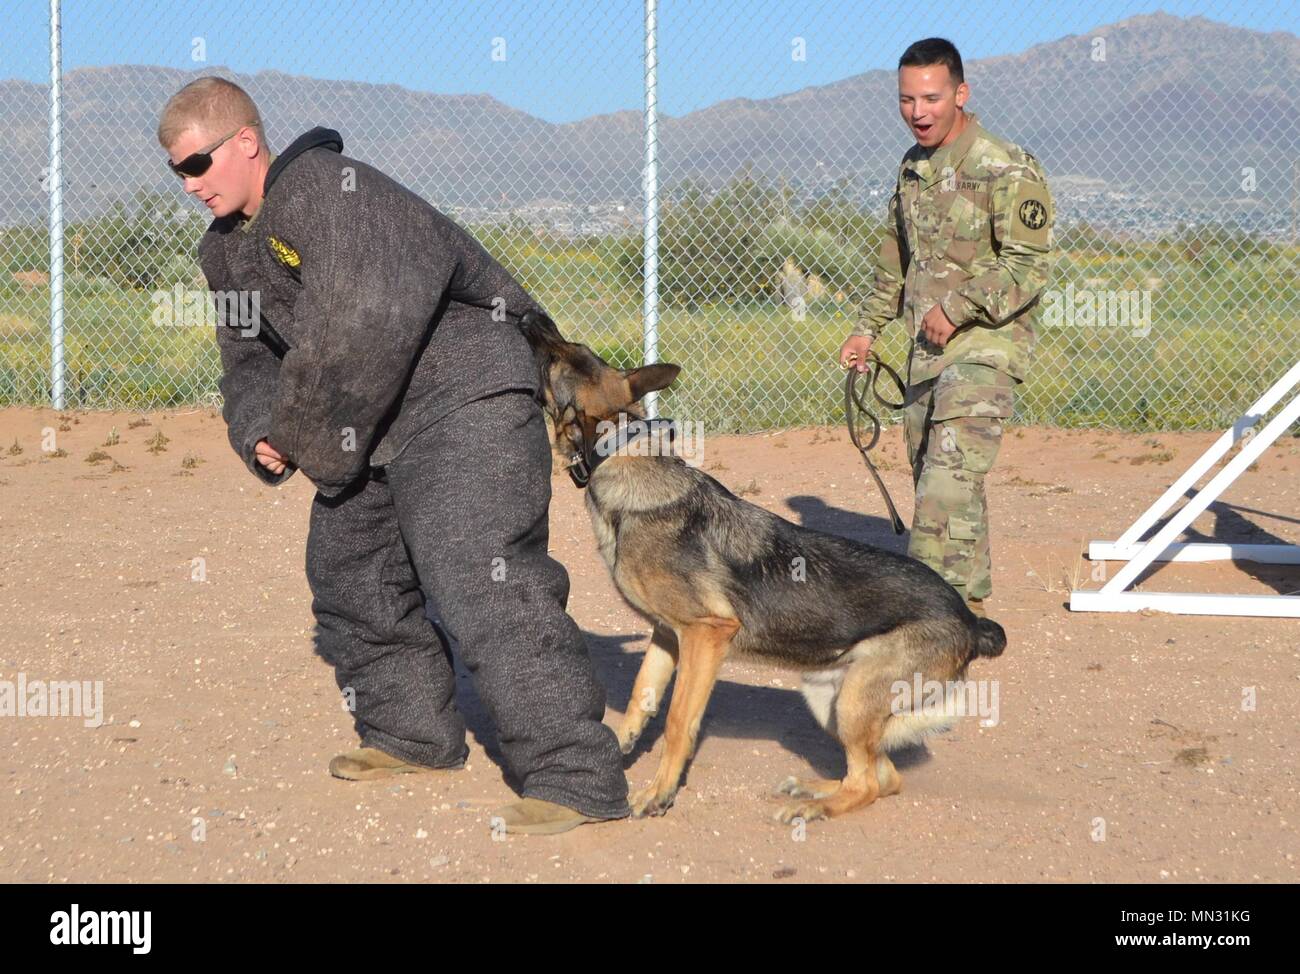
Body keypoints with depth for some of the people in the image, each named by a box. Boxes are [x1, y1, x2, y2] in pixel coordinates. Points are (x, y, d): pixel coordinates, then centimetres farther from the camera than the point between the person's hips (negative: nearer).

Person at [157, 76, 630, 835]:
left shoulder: (330, 189, -20)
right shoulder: (227, 250, 12)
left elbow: (355, 329, -28)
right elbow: (251, 358, 18)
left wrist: (310, 434, -17)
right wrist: (260, 435, -3)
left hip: (463, 398, -11)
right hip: (375, 427, 11)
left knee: (481, 582, -21)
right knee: (348, 569, 18)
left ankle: (578, 778, -23)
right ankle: (412, 733, 35)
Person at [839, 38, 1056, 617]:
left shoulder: (1008, 171, -13)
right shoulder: (913, 168, 12)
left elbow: (1028, 268, -17)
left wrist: (959, 308, -21)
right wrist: (868, 328, 22)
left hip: (984, 347, -8)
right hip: (926, 351, 8)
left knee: (951, 477, -19)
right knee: (930, 477, 11)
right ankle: (970, 602, 23)